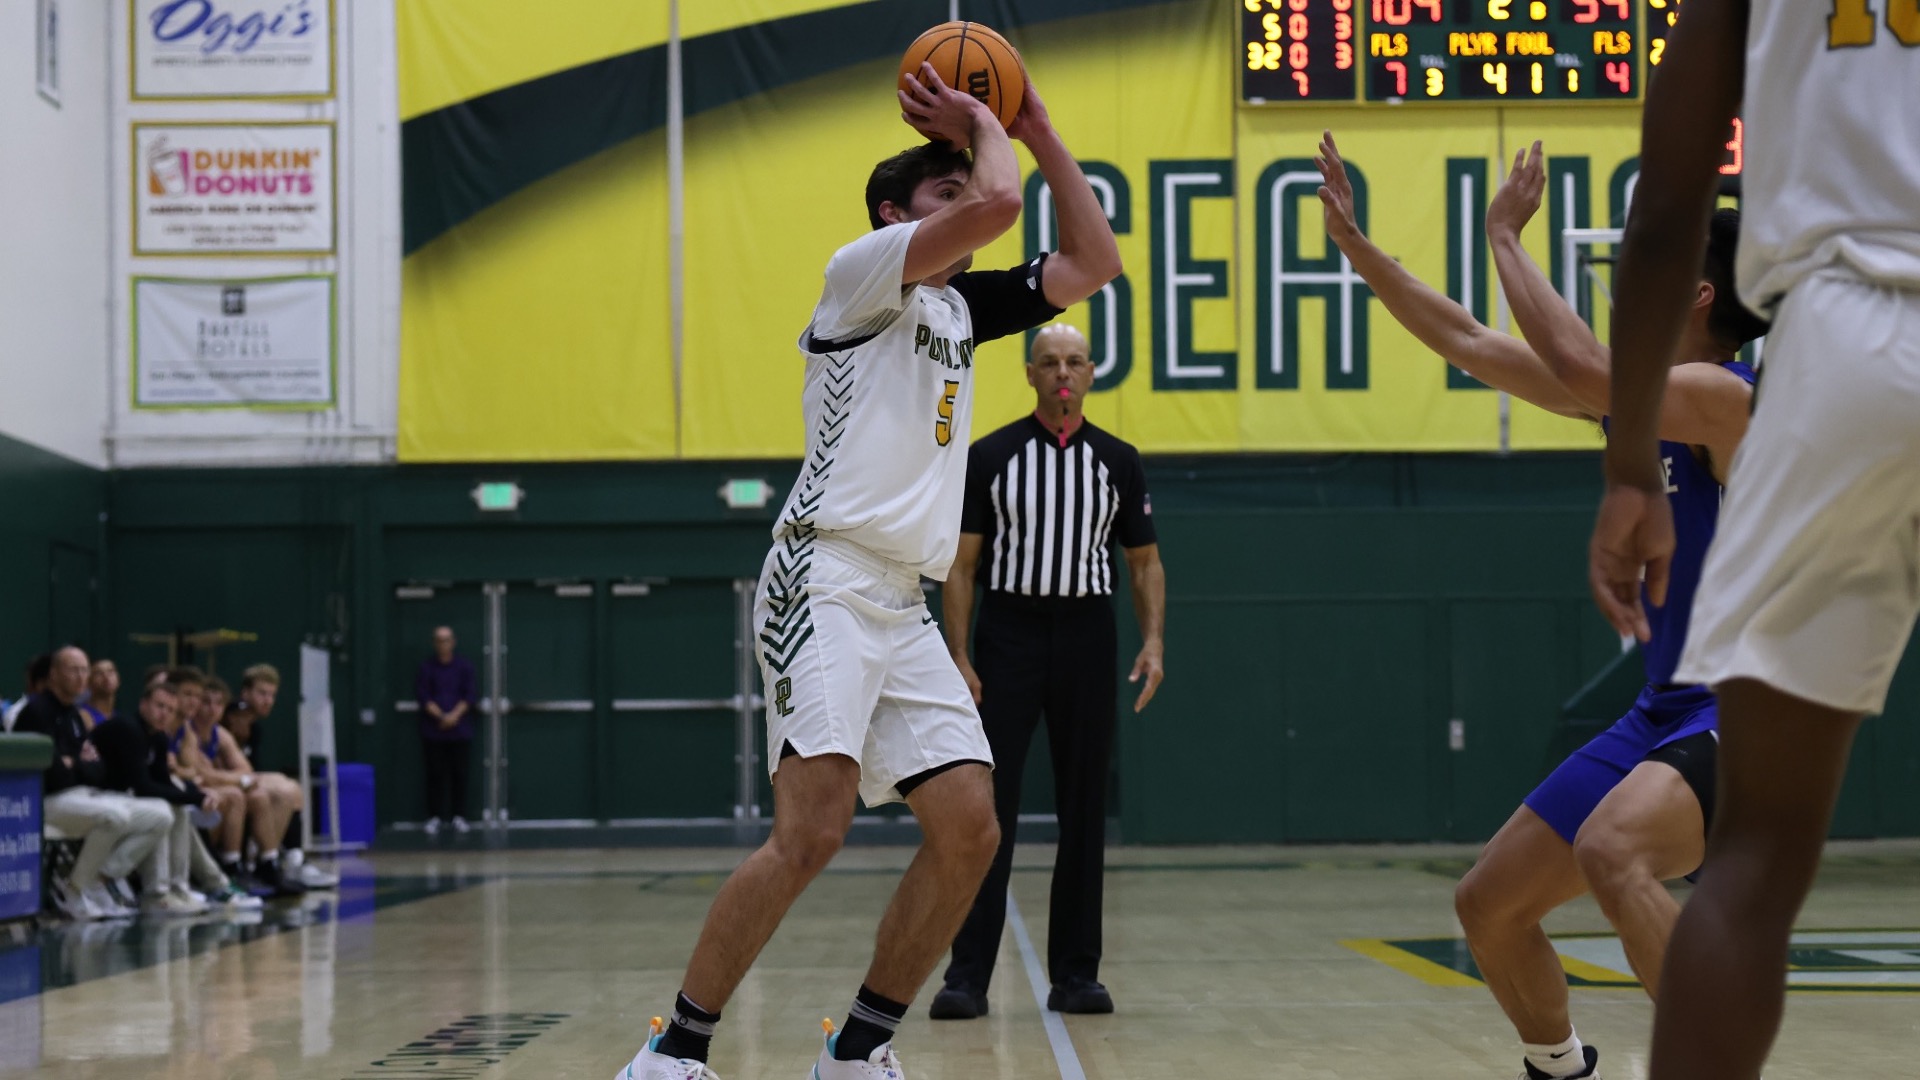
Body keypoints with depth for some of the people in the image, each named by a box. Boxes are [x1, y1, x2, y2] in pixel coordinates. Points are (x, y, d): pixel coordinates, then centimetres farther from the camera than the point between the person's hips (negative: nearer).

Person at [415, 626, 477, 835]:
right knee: (435, 774, 1)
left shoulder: (464, 666, 5)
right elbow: (422, 695, -2)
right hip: (433, 730, 0)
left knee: (459, 774, 2)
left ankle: (459, 816, 10)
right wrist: (440, 716, -13)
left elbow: (471, 695, -1)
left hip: (460, 729, 0)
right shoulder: (426, 667, 3)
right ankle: (434, 817, 7)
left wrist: (455, 715, -13)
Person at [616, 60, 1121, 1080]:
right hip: (826, 582, -9)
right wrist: (983, 127, 5)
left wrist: (1037, 129, 18)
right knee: (811, 831, -20)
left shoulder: (959, 304, 23)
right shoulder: (862, 270, 0)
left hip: (904, 605, 9)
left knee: (969, 828, -2)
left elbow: (1094, 262, 23)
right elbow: (996, 204, -15)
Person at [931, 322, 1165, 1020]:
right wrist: (958, 659, -9)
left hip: (1086, 637, 3)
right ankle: (968, 976, -5)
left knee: (1084, 811, 5)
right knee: (989, 809, -7)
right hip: (1009, 634, -2)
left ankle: (1075, 974, 12)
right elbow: (961, 565, 0)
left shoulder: (1117, 461, 7)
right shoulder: (990, 457, 1)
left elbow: (1145, 562, 11)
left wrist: (1153, 643, -4)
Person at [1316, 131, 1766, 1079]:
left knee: (1610, 851, -38)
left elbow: (1577, 366, -31)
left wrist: (1504, 236, -18)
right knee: (1487, 905, 12)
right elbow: (1470, 345, 16)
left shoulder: (1724, 396, -15)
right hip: (1662, 712, 9)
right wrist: (1354, 244, 14)